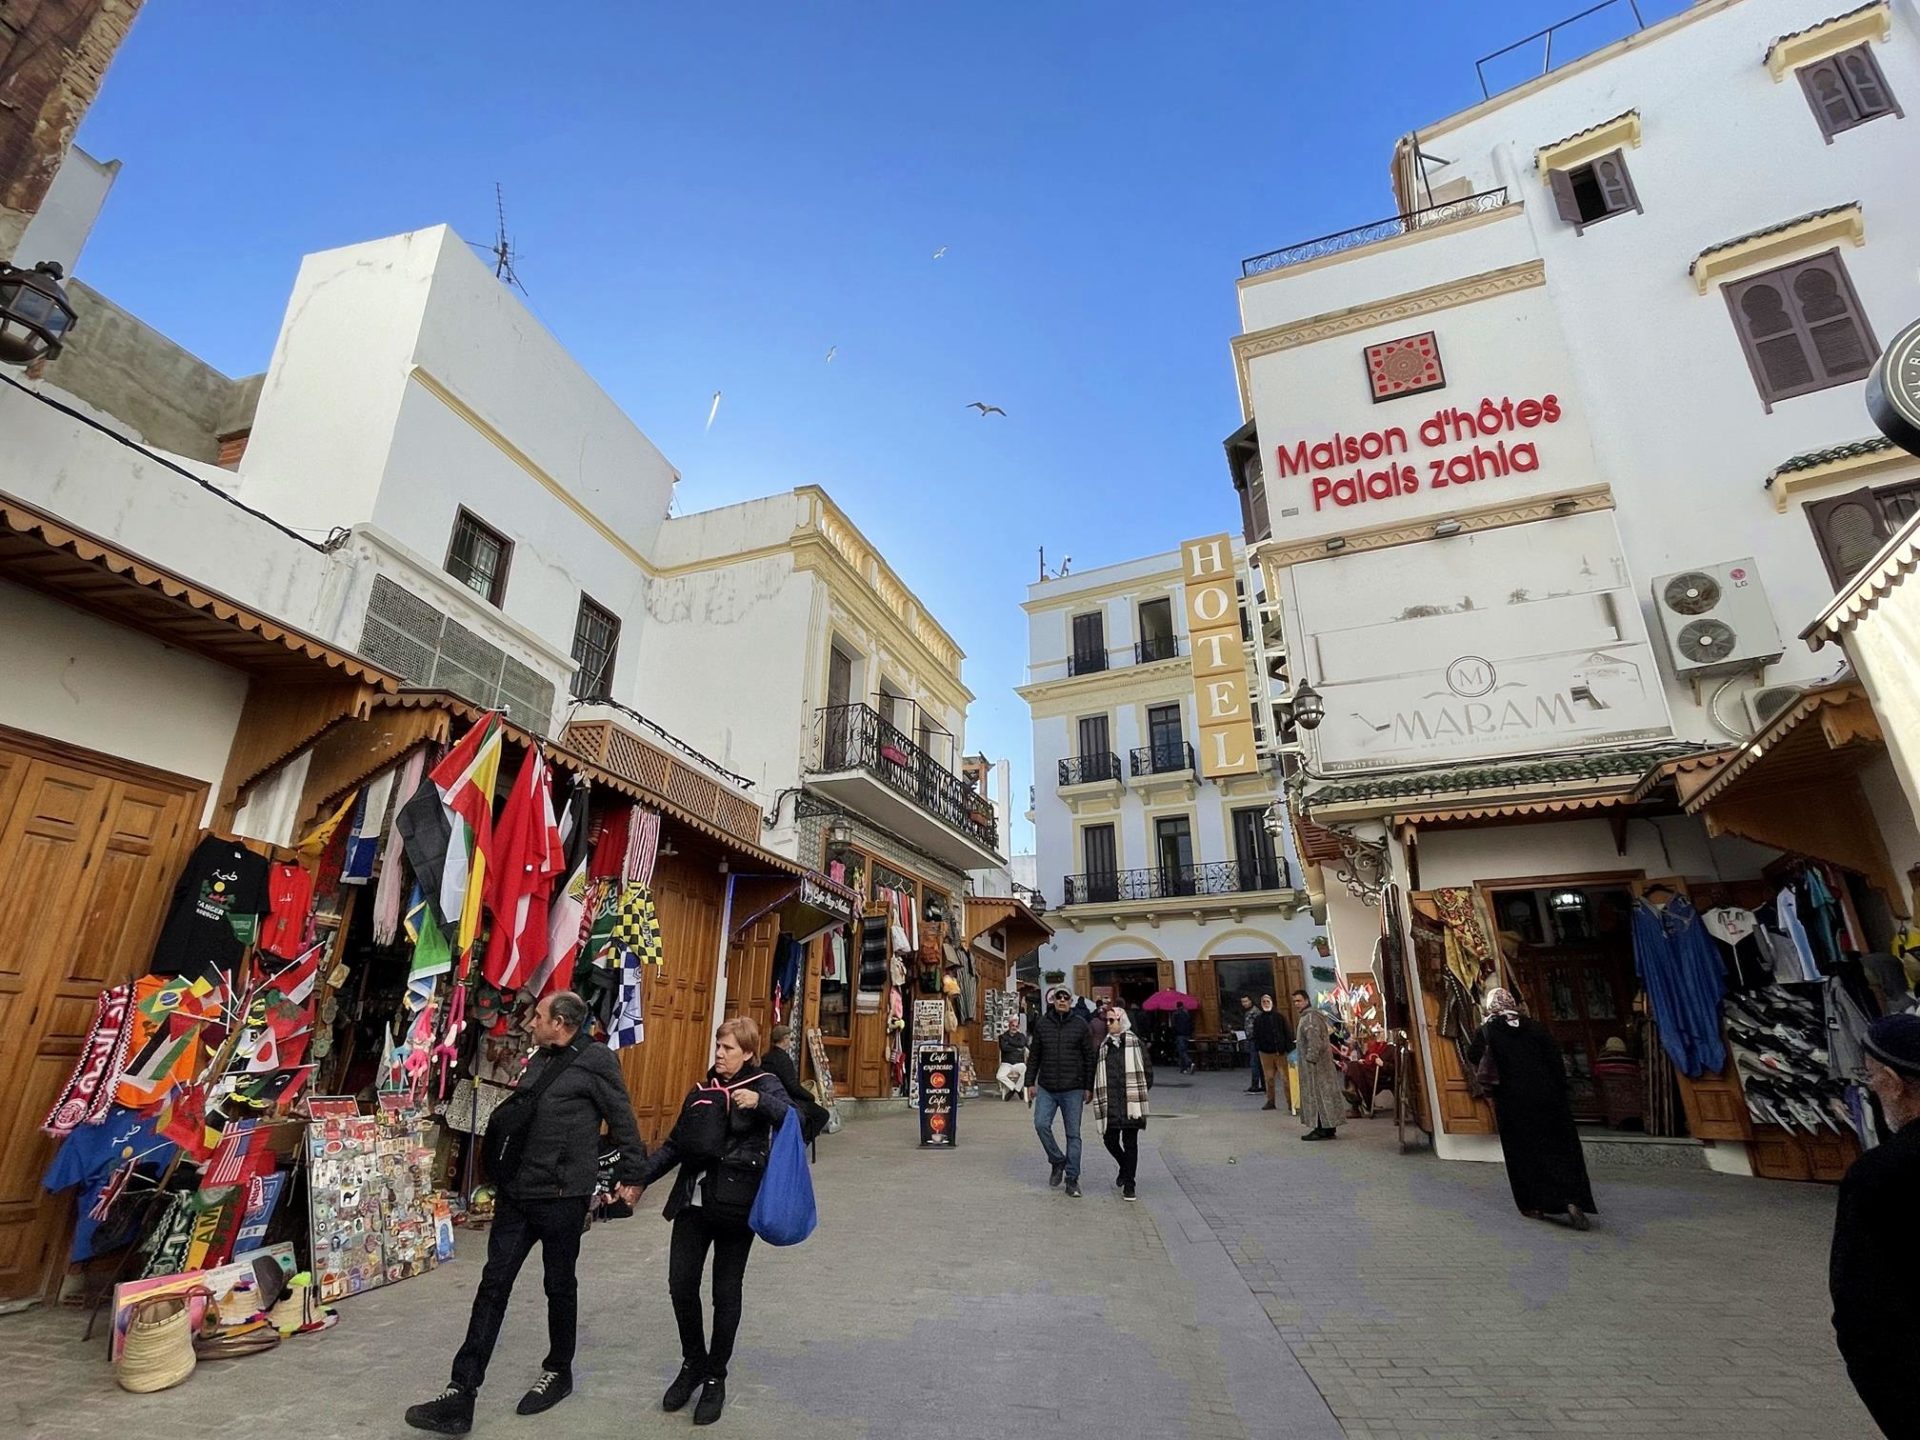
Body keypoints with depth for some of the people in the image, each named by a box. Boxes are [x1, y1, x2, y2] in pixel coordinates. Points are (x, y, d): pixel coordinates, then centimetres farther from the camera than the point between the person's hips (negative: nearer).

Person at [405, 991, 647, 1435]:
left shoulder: (595, 1061, -17)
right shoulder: (539, 1059, 9)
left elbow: (623, 1121, -13)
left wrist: (630, 1174, -10)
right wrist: (503, 1173, 21)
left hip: (561, 1197, -7)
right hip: (516, 1193, 7)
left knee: (560, 1286, 11)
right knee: (493, 1286, 7)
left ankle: (558, 1372, 32)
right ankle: (461, 1394, 15)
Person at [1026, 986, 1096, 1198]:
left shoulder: (1080, 1025, 0)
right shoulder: (1042, 1025, 4)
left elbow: (1089, 1058, 3)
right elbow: (1034, 1056, 11)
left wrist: (1089, 1087, 0)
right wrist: (1030, 1083, 6)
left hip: (1073, 1089, -1)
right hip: (1046, 1088, 2)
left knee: (1073, 1134, 4)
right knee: (1041, 1124, -10)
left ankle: (1072, 1178, 15)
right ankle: (1058, 1161, 13)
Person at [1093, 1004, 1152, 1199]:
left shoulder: (1135, 1043, -4)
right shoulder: (1103, 1046, 8)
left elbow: (1147, 1070, 1)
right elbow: (1096, 1072, 12)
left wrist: (1141, 1092, 0)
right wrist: (1099, 1096, 4)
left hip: (1131, 1102, -4)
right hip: (1109, 1104, 4)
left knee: (1130, 1142, 2)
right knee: (1110, 1140, 6)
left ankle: (1129, 1185, 14)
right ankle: (1126, 1168, 36)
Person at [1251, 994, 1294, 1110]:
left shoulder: (1280, 1017, 0)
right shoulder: (1258, 1019, 8)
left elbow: (1288, 1033, -2)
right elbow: (1255, 1035, 10)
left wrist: (1289, 1048, -9)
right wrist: (1257, 1049, 2)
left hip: (1280, 1051, -3)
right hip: (1265, 1052, 3)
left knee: (1285, 1077, -4)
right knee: (1268, 1078, 9)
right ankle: (1270, 1101, 18)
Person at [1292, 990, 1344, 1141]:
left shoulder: (1310, 1017, -16)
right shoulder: (1306, 1017, 17)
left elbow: (1314, 1041, -23)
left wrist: (1311, 1059, -23)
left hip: (1314, 1063, -10)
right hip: (1311, 1062, 10)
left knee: (1318, 1094, -6)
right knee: (1318, 1094, 12)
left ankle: (1325, 1130, -1)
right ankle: (1325, 1129, 17)